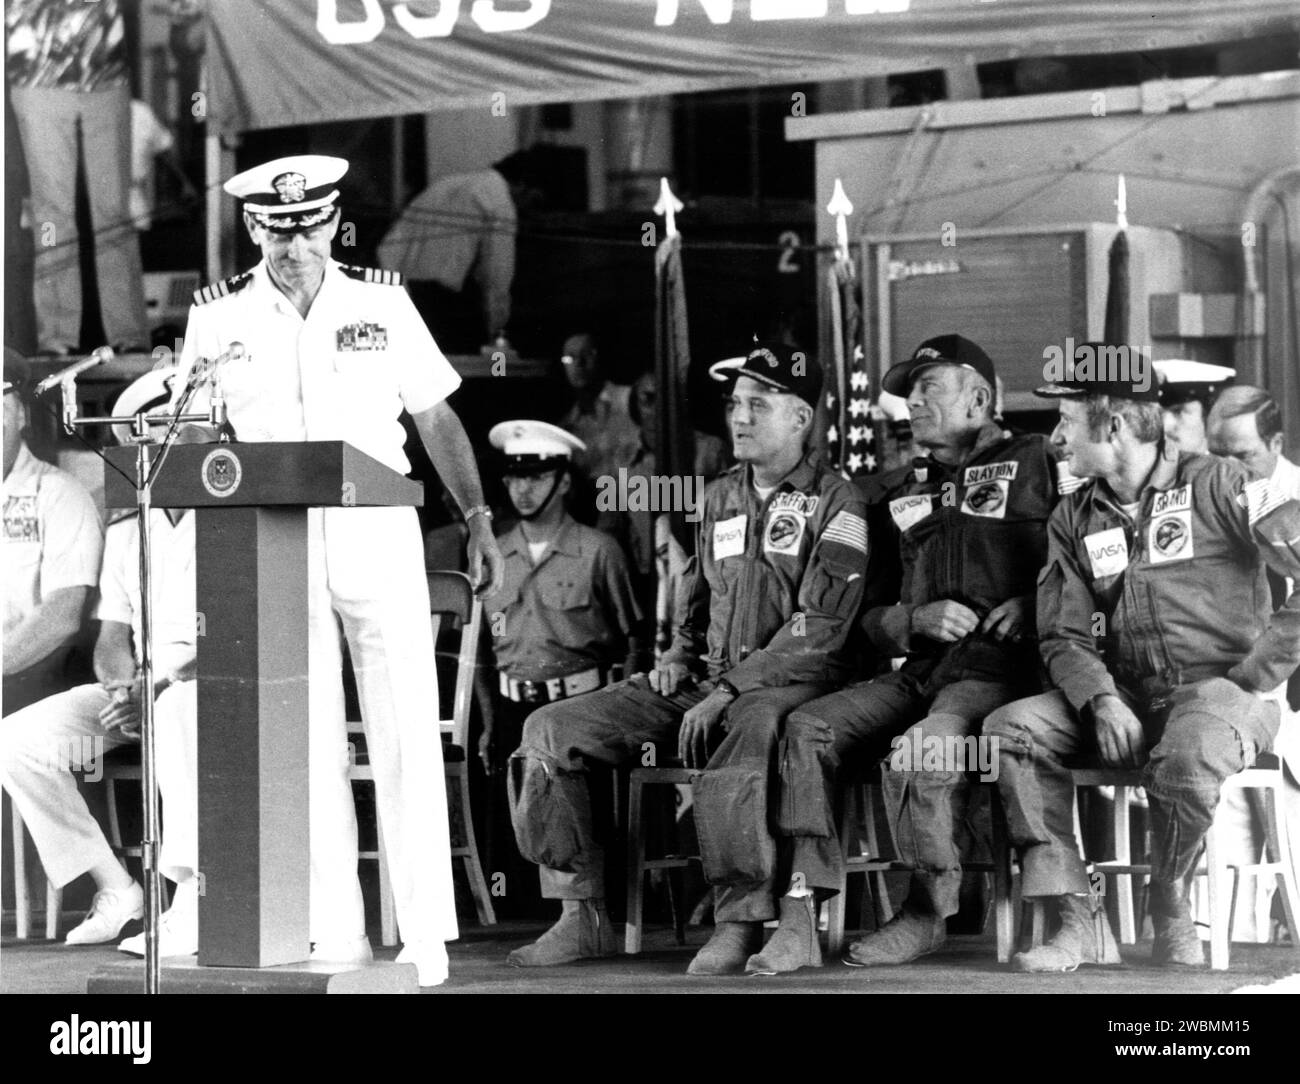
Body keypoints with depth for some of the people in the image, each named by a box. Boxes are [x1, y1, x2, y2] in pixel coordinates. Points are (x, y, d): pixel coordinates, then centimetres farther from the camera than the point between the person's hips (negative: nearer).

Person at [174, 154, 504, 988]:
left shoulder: (382, 303, 5)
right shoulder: (220, 319, 4)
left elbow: (437, 419, 10)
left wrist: (479, 520, 4)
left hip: (377, 536, 0)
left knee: (407, 737, -3)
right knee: (307, 745, 1)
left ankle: (426, 934, 0)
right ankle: (336, 935, 6)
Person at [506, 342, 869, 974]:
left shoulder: (834, 502, -3)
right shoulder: (720, 498, 19)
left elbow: (818, 630, -13)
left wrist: (728, 691, -18)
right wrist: (679, 657, 12)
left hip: (786, 681, -7)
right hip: (703, 681, 7)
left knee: (749, 732, -45)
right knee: (550, 730, -8)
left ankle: (740, 924, -36)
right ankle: (583, 915, -8)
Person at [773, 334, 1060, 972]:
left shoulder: (1038, 465, 6)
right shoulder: (898, 493, 23)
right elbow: (870, 617, 22)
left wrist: (1034, 604, -10)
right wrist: (918, 620, 1)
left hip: (1000, 666, -6)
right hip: (918, 671, 6)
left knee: (921, 749, -34)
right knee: (807, 728, -16)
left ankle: (927, 914, -19)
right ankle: (805, 905, -19)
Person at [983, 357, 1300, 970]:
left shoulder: (1215, 487, -4)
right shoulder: (1073, 520, 13)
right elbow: (1064, 635, 8)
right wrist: (1102, 701, -13)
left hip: (1224, 692, -5)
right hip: (1125, 696, 6)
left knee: (1187, 758, -39)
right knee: (1009, 729, -18)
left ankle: (1170, 909, -10)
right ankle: (1075, 922, -19)